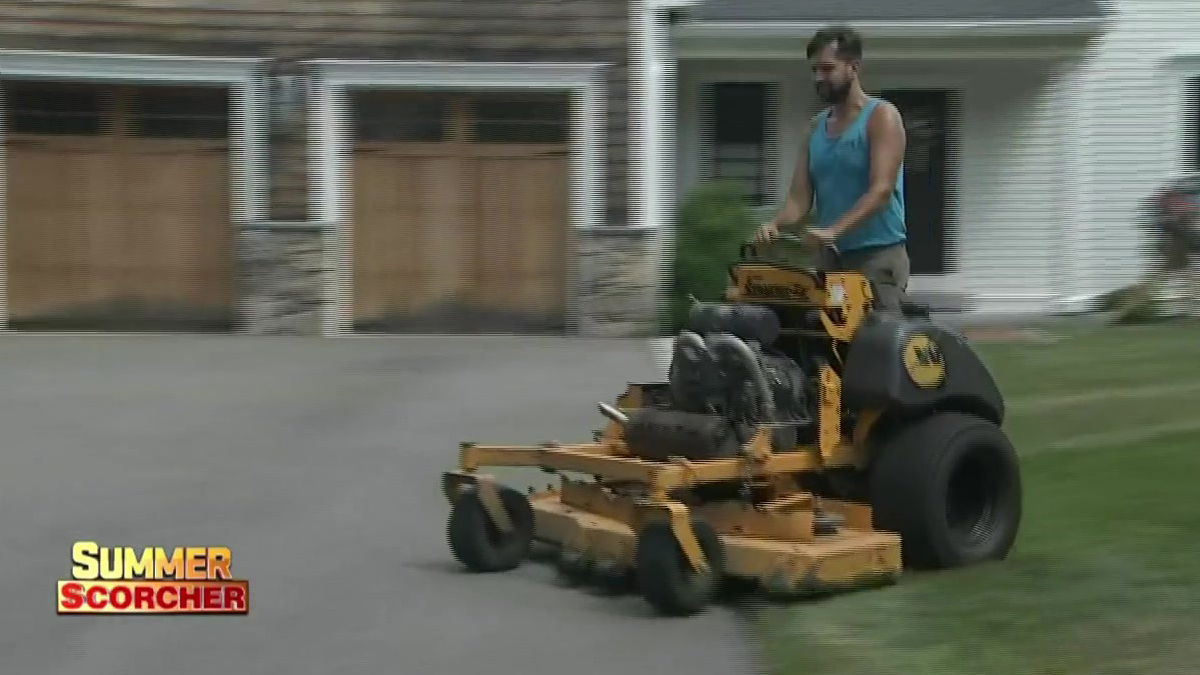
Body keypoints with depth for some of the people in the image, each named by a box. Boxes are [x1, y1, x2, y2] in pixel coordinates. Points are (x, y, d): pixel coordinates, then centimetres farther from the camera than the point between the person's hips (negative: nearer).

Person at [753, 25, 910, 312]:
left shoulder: (881, 116, -2)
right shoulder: (815, 128, 16)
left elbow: (881, 190, -15)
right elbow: (800, 197, 10)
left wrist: (833, 231, -27)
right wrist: (774, 224, -13)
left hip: (877, 255, -5)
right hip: (828, 257, 5)